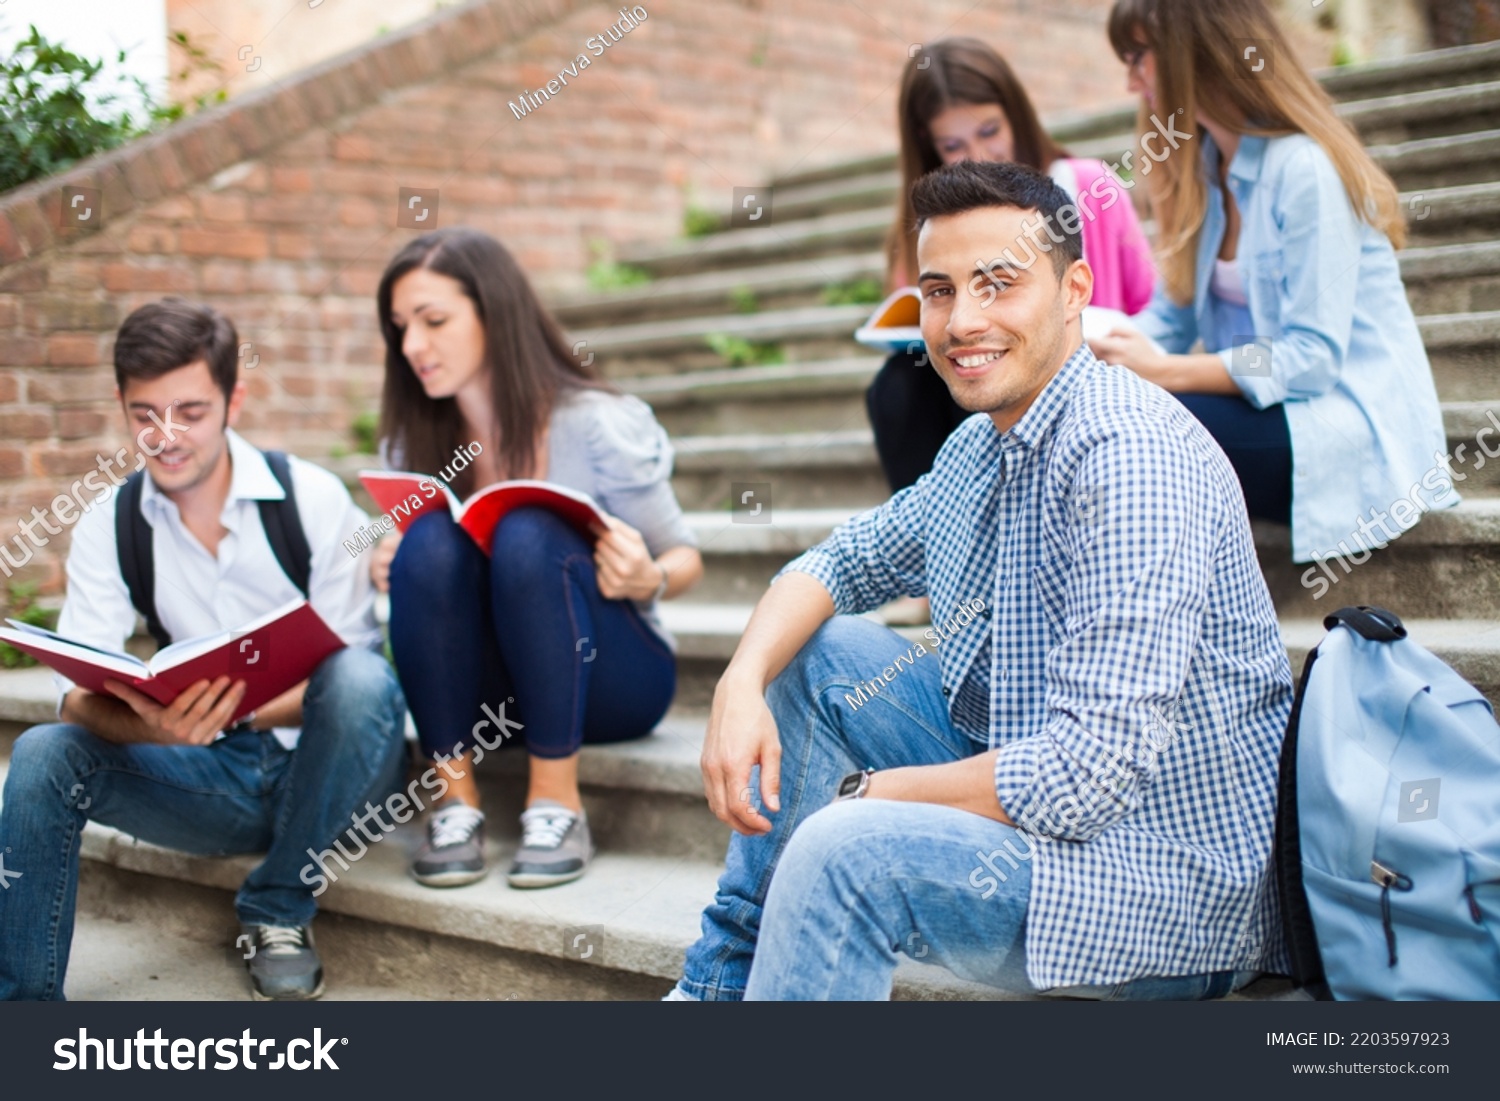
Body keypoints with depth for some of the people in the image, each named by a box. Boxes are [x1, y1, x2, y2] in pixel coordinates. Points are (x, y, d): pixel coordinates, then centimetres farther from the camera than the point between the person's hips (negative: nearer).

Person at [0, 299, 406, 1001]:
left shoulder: (312, 499, -9)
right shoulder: (107, 528, 0)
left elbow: (349, 673, -12)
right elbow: (79, 697, -9)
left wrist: (234, 711, -32)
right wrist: (157, 725, -34)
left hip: (324, 767, -2)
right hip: (216, 777, 2)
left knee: (361, 680, -34)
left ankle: (278, 912, -13)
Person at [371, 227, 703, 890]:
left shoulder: (595, 426, -12)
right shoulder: (417, 447, 0)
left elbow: (684, 558, -4)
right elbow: (428, 573, 10)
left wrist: (647, 580, -27)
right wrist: (389, 575, -14)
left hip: (610, 679, -3)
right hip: (489, 695, 3)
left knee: (526, 537, -32)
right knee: (429, 543, -25)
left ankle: (556, 806, -25)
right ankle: (455, 803, -20)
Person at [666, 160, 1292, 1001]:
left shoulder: (1130, 455, -25)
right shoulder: (983, 444, 6)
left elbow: (1089, 772, -30)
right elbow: (846, 562, 17)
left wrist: (866, 793, -16)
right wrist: (743, 684, -5)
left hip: (1173, 870, -10)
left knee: (849, 850, -31)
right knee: (816, 653, 10)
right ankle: (727, 975, 16)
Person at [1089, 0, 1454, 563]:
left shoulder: (1303, 169, -16)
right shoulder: (1204, 166, 12)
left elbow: (1313, 357, -20)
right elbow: (1173, 316, 9)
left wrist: (1165, 372, -26)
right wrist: (1085, 349, -10)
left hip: (1352, 429, -8)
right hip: (1263, 405, 8)